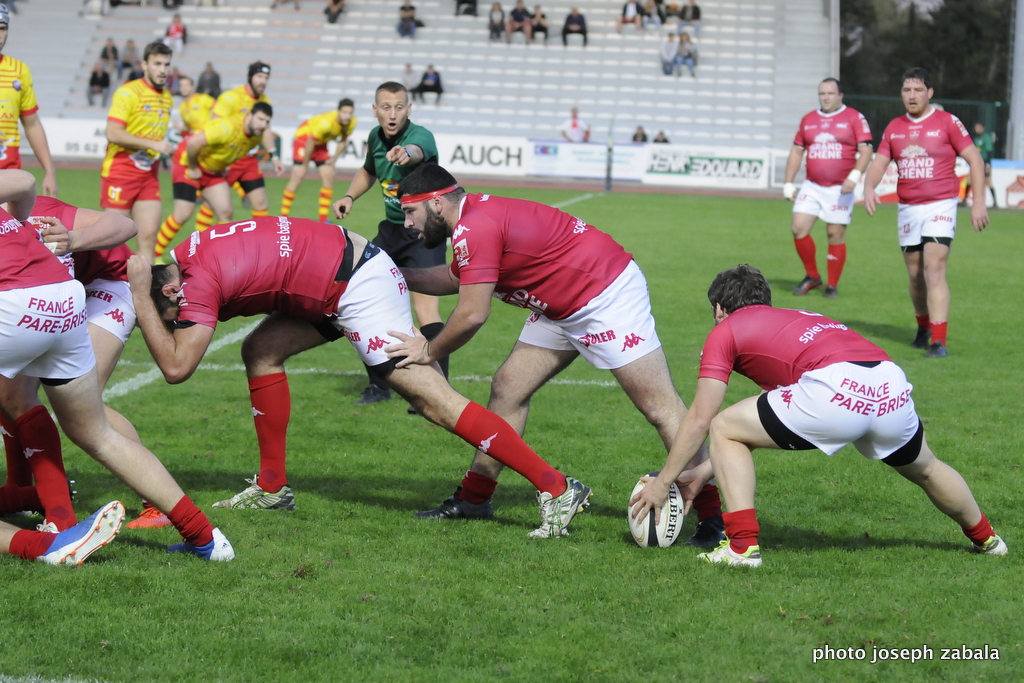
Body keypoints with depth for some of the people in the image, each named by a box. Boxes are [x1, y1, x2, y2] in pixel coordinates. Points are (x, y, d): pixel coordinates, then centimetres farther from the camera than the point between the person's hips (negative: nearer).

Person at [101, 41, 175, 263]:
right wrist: (153, 144, -22)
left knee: (149, 236, -2)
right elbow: (113, 133, -20)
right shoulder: (128, 92, -10)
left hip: (148, 176, 6)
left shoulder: (167, 98, 12)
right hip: (120, 172, -6)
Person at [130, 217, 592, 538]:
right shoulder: (182, 255, 8)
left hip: (359, 288, -10)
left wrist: (139, 297, -18)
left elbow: (176, 367, -19)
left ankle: (556, 489, -14)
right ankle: (272, 487, 19)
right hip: (343, 273, 10)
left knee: (433, 401, -13)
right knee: (260, 352, 12)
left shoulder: (199, 283, -18)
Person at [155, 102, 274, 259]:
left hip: (213, 170, 8)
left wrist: (224, 167, 8)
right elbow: (193, 143, -36)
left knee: (226, 212, -2)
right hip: (188, 162, -8)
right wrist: (193, 169, -23)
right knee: (183, 212, -14)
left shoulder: (256, 136, -5)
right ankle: (154, 255, -2)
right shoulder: (229, 127, -32)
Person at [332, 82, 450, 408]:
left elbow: (418, 150, -50)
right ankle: (378, 384, 24)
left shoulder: (421, 136, -23)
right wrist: (350, 196, 3)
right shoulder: (376, 137, -1)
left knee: (425, 306, -22)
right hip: (390, 230, 8)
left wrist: (406, 153, -73)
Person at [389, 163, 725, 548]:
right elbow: (455, 278, 27)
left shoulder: (476, 228, -22)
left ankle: (713, 519, -11)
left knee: (660, 407, -10)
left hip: (608, 294, -11)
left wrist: (430, 352, -6)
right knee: (507, 388, 9)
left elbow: (472, 315, -22)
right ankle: (474, 499, 17)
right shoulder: (474, 217, 9)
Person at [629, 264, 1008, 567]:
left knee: (724, 429, 12)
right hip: (892, 384, 7)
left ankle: (742, 545, 3)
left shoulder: (725, 332, 17)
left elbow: (700, 419, 14)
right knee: (925, 470, 37)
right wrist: (704, 472, 41)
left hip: (834, 389, -7)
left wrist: (663, 481, 24)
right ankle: (985, 538, 56)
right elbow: (763, 425, 40)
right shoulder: (792, 319, 37)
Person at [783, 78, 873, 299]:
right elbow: (796, 152, 16)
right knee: (799, 229, -8)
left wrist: (854, 176, -19)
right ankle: (812, 276, 10)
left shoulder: (854, 118, 0)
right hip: (812, 187, 4)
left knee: (836, 235, -2)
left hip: (840, 189, -4)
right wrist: (788, 184, 11)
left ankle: (832, 285, 10)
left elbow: (865, 150, -5)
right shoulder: (808, 120, 12)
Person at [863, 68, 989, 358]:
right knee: (915, 274, 10)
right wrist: (869, 188, -14)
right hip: (908, 209, 5)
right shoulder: (894, 128, 9)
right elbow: (878, 163, 8)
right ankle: (924, 328, 32)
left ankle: (938, 341, -21)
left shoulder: (947, 122, -4)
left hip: (940, 206, -5)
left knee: (934, 270, -17)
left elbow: (975, 159, -3)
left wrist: (979, 202, -9)